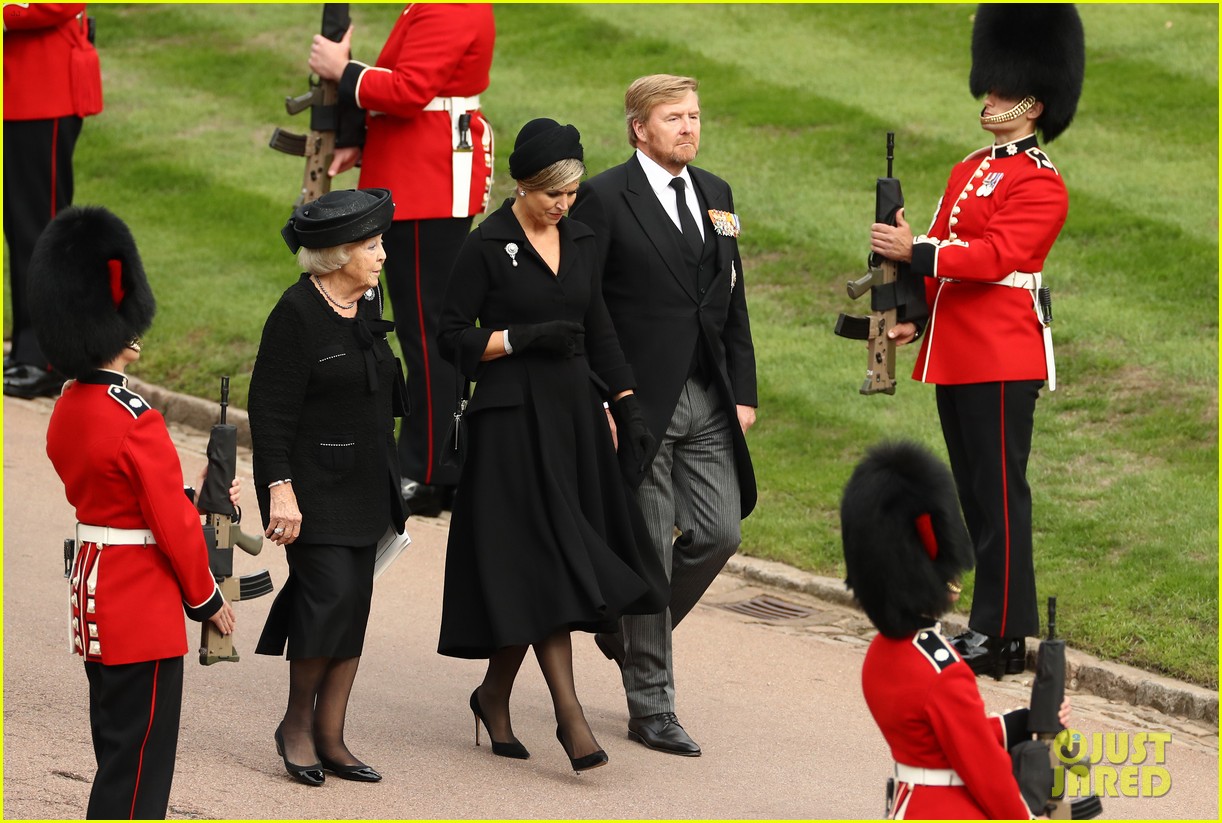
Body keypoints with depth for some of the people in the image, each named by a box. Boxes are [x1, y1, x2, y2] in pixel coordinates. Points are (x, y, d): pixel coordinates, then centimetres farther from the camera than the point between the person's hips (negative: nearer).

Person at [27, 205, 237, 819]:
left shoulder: (66, 411, 6)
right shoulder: (136, 422, -22)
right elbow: (174, 526, -17)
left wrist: (195, 494, 16)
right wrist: (207, 599, -5)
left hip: (92, 598, 9)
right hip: (145, 612, -9)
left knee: (118, 750, 18)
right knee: (137, 761, -3)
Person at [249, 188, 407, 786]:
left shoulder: (368, 304, 11)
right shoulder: (296, 314, -13)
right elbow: (270, 411, -15)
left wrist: (387, 483, 24)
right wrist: (280, 489, -21)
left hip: (364, 486, 8)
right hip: (314, 484, -8)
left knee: (353, 606, 5)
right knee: (330, 595, -15)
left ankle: (329, 738, 10)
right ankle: (296, 724, 2)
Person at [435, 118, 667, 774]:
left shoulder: (579, 241, 10)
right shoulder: (488, 246, -8)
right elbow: (451, 336, -7)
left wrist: (627, 407, 11)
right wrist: (524, 338, -18)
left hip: (573, 413, 6)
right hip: (512, 418, -6)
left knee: (536, 569, 7)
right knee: (542, 564, -10)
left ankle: (495, 693, 23)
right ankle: (569, 714, -13)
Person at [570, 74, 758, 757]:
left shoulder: (716, 196, 13)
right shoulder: (605, 199, -8)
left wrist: (744, 392, 10)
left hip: (708, 402, 6)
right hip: (639, 405, -6)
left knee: (719, 533, 1)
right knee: (650, 549, -1)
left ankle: (631, 629, 27)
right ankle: (651, 707, 8)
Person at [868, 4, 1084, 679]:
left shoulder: (1040, 184, -10)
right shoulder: (969, 172, 17)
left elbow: (996, 256, -20)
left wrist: (915, 251, -23)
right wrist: (915, 314, 8)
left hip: (1001, 361, -9)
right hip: (954, 356, 9)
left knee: (999, 494, -6)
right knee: (975, 493, 12)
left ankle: (1003, 636, -4)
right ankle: (994, 619, 18)